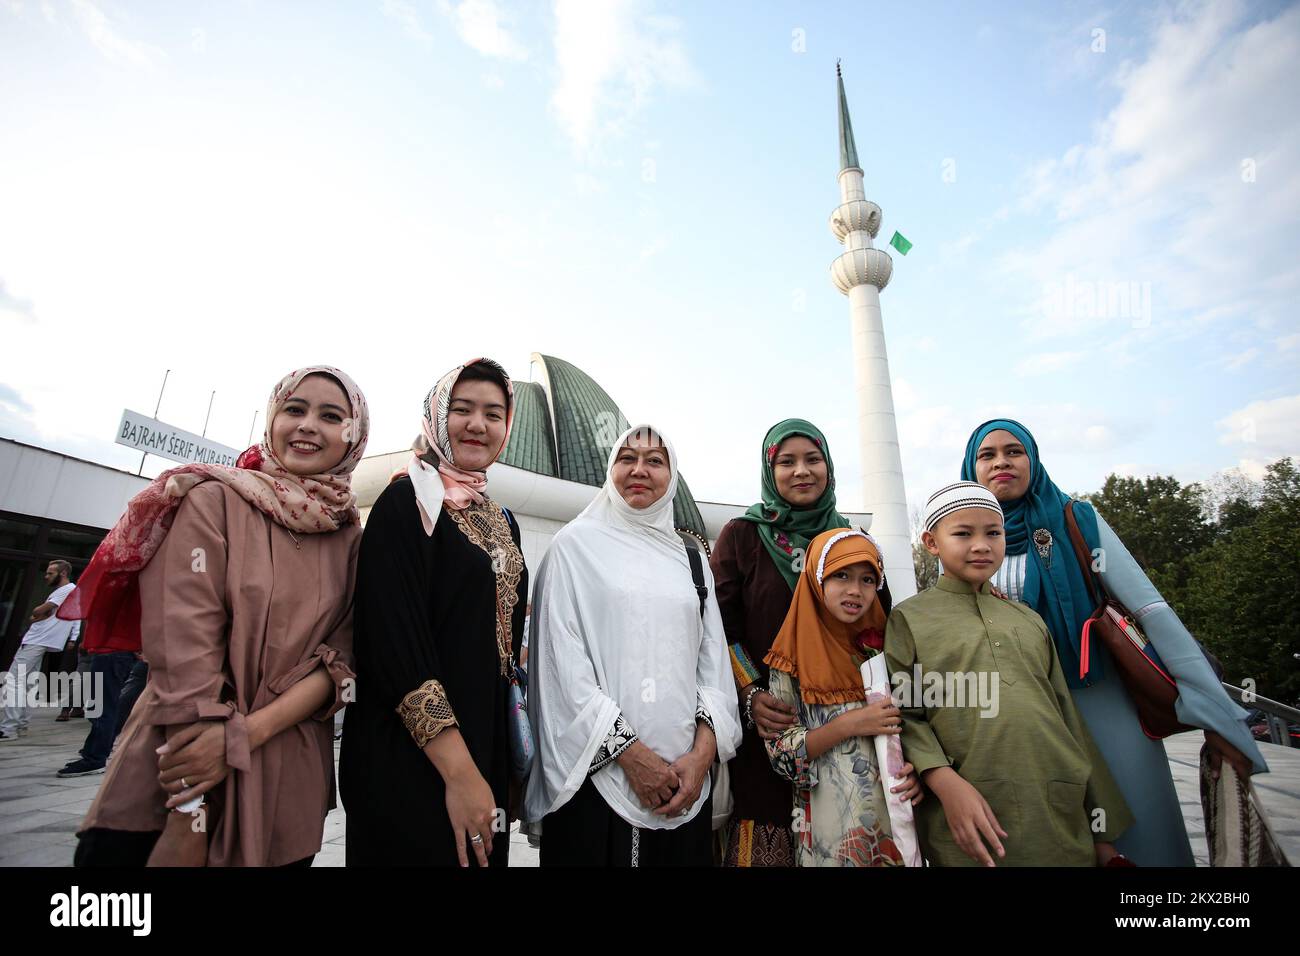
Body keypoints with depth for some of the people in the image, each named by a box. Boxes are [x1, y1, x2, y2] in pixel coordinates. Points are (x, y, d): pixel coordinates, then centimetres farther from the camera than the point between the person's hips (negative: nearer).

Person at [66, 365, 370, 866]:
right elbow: (183, 652, -16)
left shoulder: (352, 537, 1)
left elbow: (343, 658, -4)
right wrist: (190, 816, -19)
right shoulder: (213, 501, -8)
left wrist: (246, 733, -20)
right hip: (169, 779, -2)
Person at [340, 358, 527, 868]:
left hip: (489, 748, 7)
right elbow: (394, 639, -20)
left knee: (483, 853, 19)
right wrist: (459, 771, -22)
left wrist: (490, 767, 13)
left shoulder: (503, 520, 9)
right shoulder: (407, 501, -12)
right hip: (410, 755, -7)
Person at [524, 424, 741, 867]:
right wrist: (630, 752, -12)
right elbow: (563, 661, -8)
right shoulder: (577, 543, -1)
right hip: (598, 771, -3)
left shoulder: (690, 559, 11)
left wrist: (703, 752, -8)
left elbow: (713, 661, 6)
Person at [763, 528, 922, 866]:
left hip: (892, 816, 4)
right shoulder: (796, 656, -9)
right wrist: (848, 724, -21)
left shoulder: (884, 647, 1)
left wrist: (917, 770, -11)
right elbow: (779, 753, -12)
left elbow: (907, 727, 8)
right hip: (829, 824, -3)